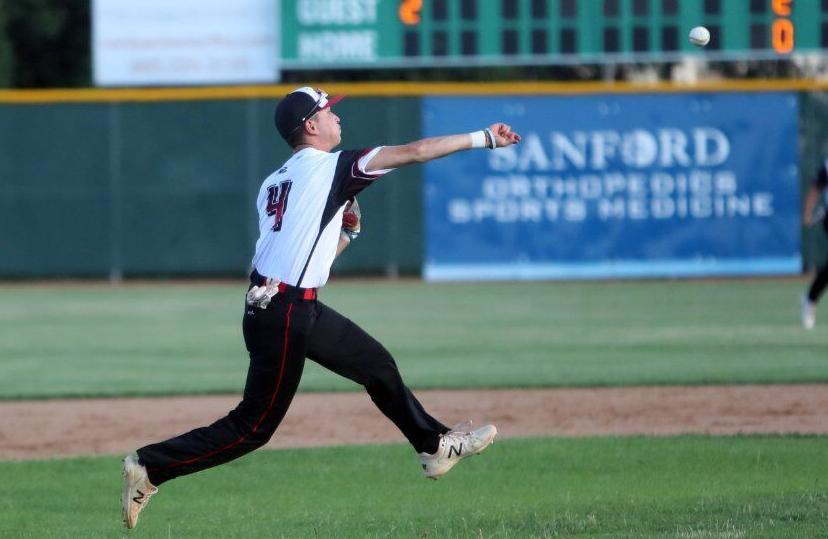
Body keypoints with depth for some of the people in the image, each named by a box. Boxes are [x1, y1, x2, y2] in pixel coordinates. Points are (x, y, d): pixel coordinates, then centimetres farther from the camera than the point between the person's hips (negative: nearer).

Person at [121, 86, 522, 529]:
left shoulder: (274, 184, 15)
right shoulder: (327, 168, -8)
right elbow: (413, 152, -9)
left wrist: (346, 229, 16)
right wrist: (483, 139, -4)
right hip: (284, 315, -9)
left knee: (376, 363, 20)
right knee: (254, 426, -4)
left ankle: (434, 446, 32)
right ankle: (151, 467, -3)